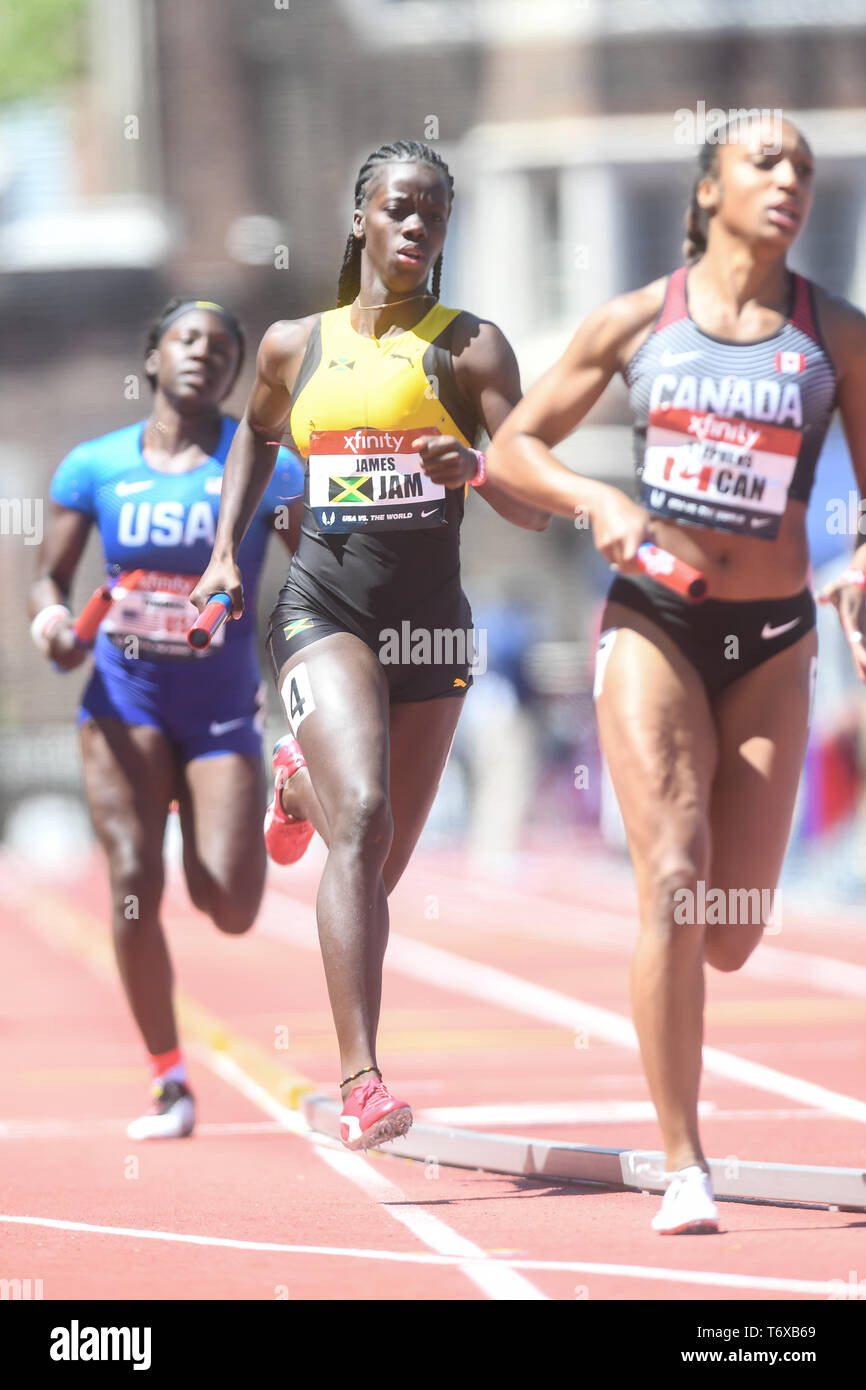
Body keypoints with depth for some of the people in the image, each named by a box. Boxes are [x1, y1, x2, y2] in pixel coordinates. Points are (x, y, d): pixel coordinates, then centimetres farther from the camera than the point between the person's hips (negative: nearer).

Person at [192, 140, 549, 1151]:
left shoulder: (469, 347, 1)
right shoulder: (293, 346, 8)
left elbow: (536, 508, -4)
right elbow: (256, 433, 31)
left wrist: (475, 469, -25)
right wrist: (225, 550, 20)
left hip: (430, 616, 1)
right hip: (322, 605, -1)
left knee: (379, 867, 11)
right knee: (364, 819, -24)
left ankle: (303, 783, 50)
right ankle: (360, 1080, -26)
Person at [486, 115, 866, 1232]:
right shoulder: (635, 321, 2)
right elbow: (512, 448, 7)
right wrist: (597, 502, -11)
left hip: (770, 638, 2)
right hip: (653, 624, -2)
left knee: (730, 935, 1)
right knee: (674, 885, -17)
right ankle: (684, 1169, -13)